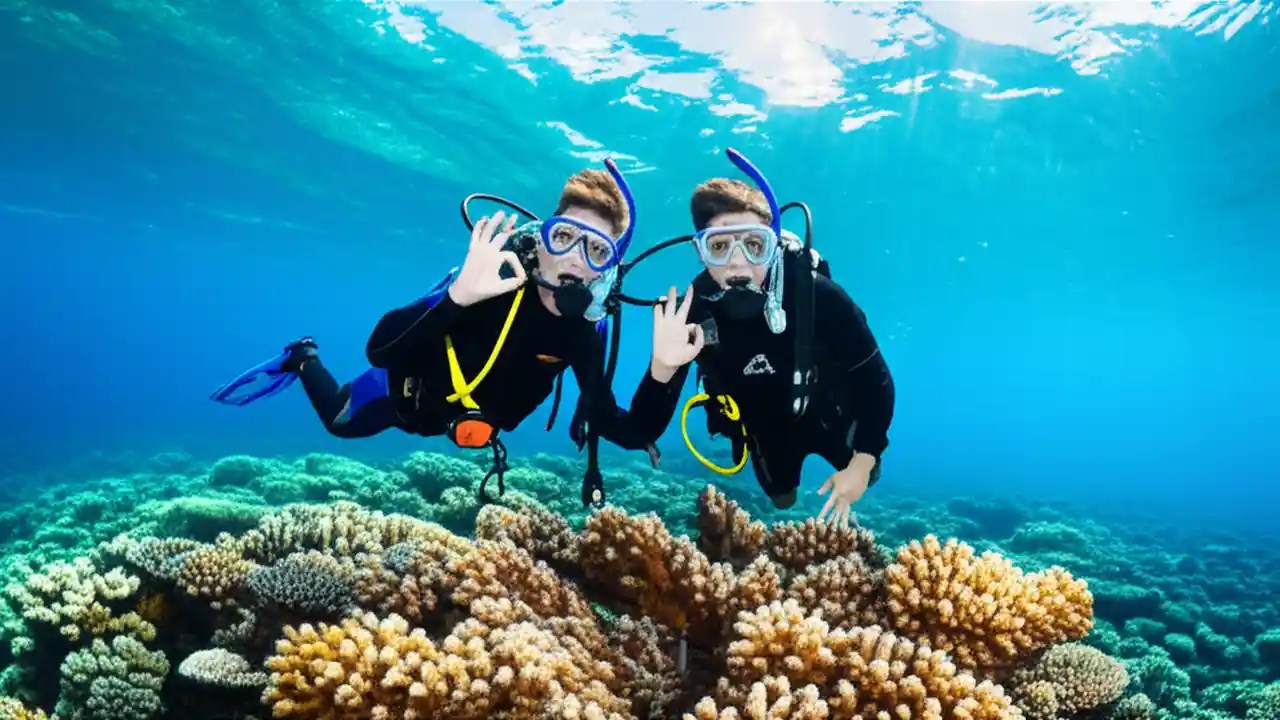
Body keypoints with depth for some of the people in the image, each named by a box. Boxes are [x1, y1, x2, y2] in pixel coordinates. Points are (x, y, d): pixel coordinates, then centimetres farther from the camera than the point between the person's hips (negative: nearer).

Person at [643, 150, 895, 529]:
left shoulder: (818, 295, -37)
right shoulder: (692, 311, -33)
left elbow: (877, 381, -22)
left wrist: (862, 464, -24)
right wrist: (663, 368, -51)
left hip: (829, 416, -1)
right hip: (767, 430, 2)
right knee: (783, 502, 27)